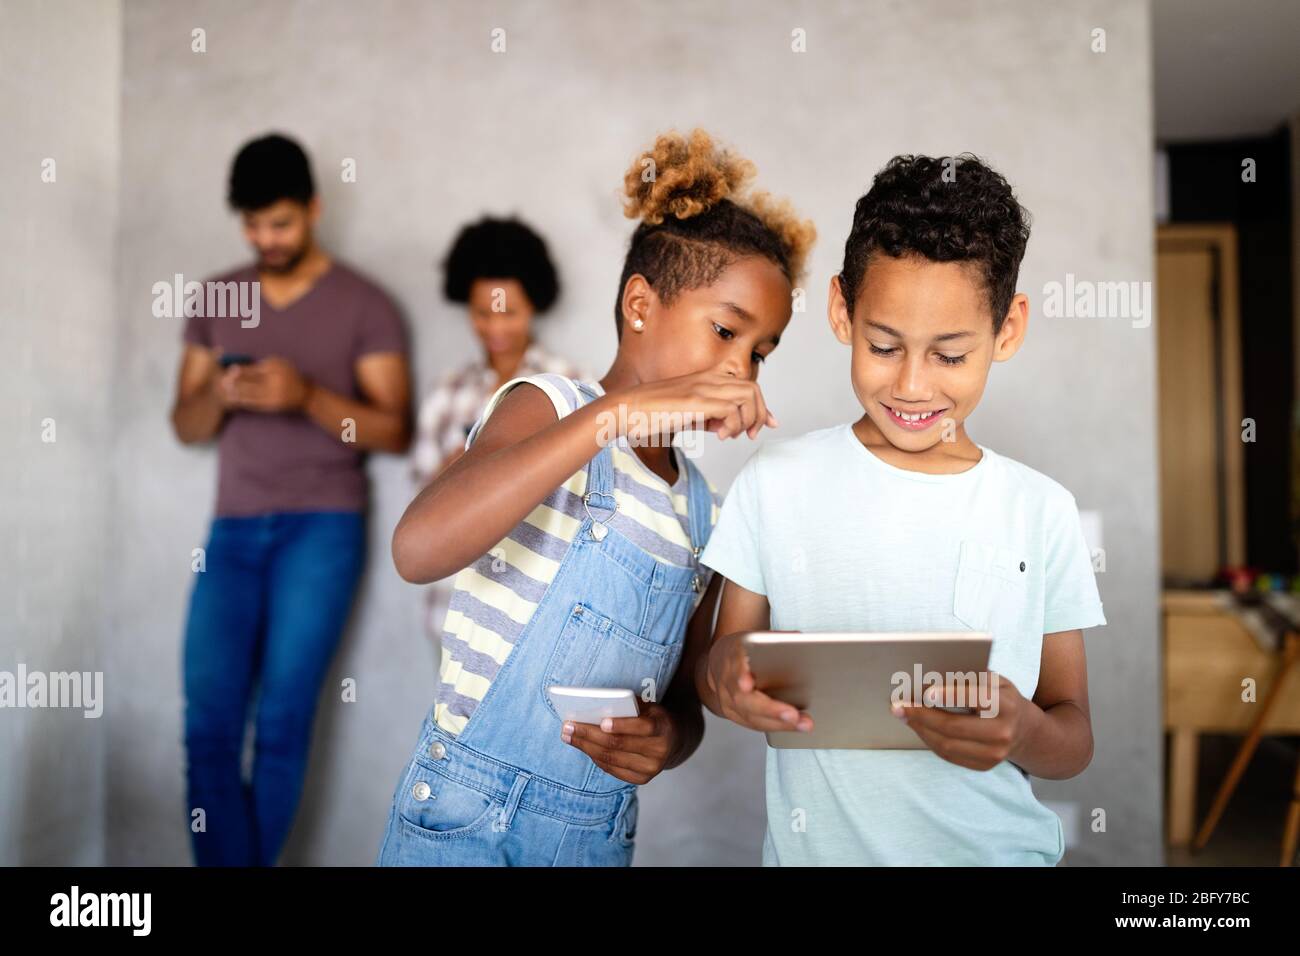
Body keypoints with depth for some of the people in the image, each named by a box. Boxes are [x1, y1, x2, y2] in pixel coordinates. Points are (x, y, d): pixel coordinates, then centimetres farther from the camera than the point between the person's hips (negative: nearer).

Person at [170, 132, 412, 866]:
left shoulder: (365, 305, 1)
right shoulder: (216, 299, 13)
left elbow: (396, 431, -3)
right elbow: (185, 425, 14)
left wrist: (308, 397, -18)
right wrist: (219, 396, -9)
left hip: (323, 527, -4)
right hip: (233, 530, 4)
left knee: (281, 723, -3)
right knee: (207, 725, -4)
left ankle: (254, 859, 14)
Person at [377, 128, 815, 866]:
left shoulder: (706, 513, 5)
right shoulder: (546, 405, -11)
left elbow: (683, 699, 11)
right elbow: (419, 549, -31)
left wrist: (668, 738, -12)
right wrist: (620, 411, -34)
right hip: (466, 818, -5)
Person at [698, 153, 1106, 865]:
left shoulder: (1041, 511, 0)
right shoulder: (775, 482, -1)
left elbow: (1074, 740, 4)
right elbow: (715, 670, 4)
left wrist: (1022, 732, -17)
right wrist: (724, 674, -17)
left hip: (997, 848, 0)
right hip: (815, 845, 1)